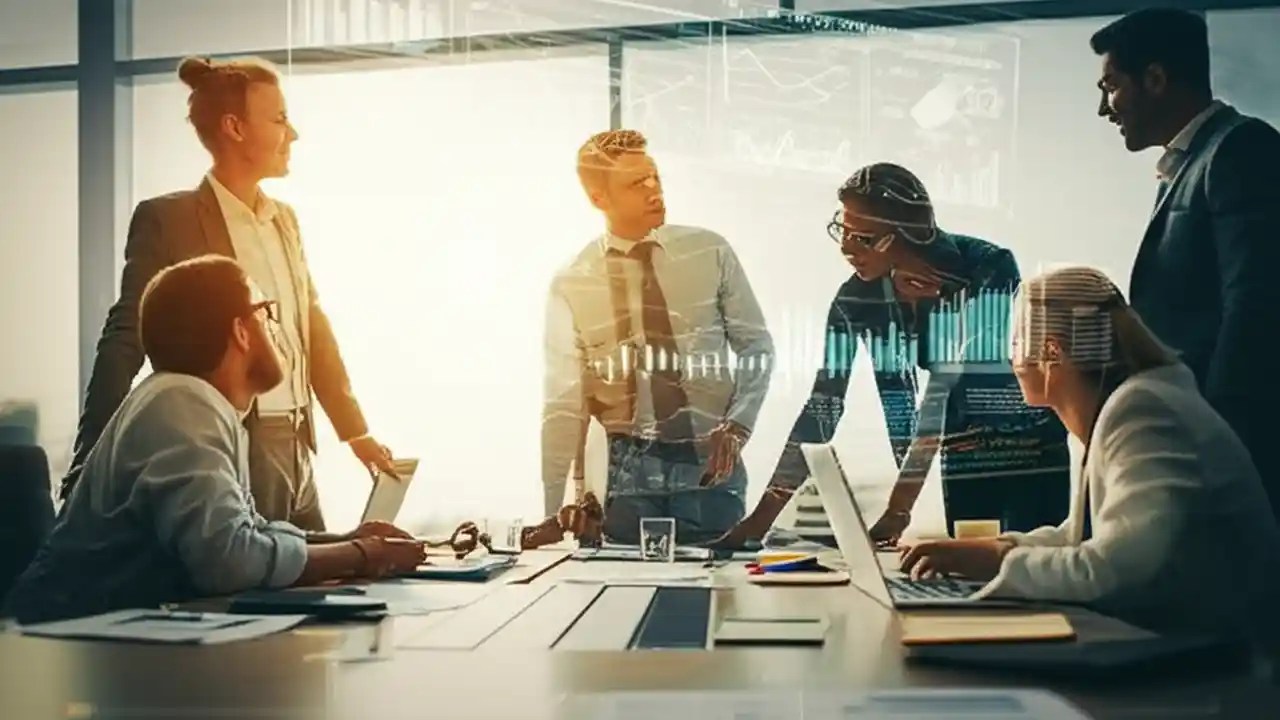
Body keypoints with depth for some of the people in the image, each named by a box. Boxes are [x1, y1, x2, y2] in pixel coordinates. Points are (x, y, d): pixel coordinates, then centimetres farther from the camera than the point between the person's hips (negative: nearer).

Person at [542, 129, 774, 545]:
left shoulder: (710, 251, -2)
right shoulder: (571, 285, -3)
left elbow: (756, 345, 6)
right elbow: (564, 405, -2)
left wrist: (737, 426, -9)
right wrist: (550, 510, -5)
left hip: (711, 463, 1)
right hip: (630, 469, 0)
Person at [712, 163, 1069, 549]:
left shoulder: (990, 268, -23)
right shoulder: (856, 297, -11)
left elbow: (943, 390, -29)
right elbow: (821, 406, -10)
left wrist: (900, 505, -33)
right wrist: (763, 513, -15)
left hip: (1032, 451, -3)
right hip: (965, 460, 3)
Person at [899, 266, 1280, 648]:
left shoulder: (1138, 409, -21)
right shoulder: (1115, 407, 9)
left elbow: (1124, 565, -32)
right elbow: (1083, 537, 15)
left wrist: (998, 560, -20)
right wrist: (986, 549, 1)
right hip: (1163, 634, 8)